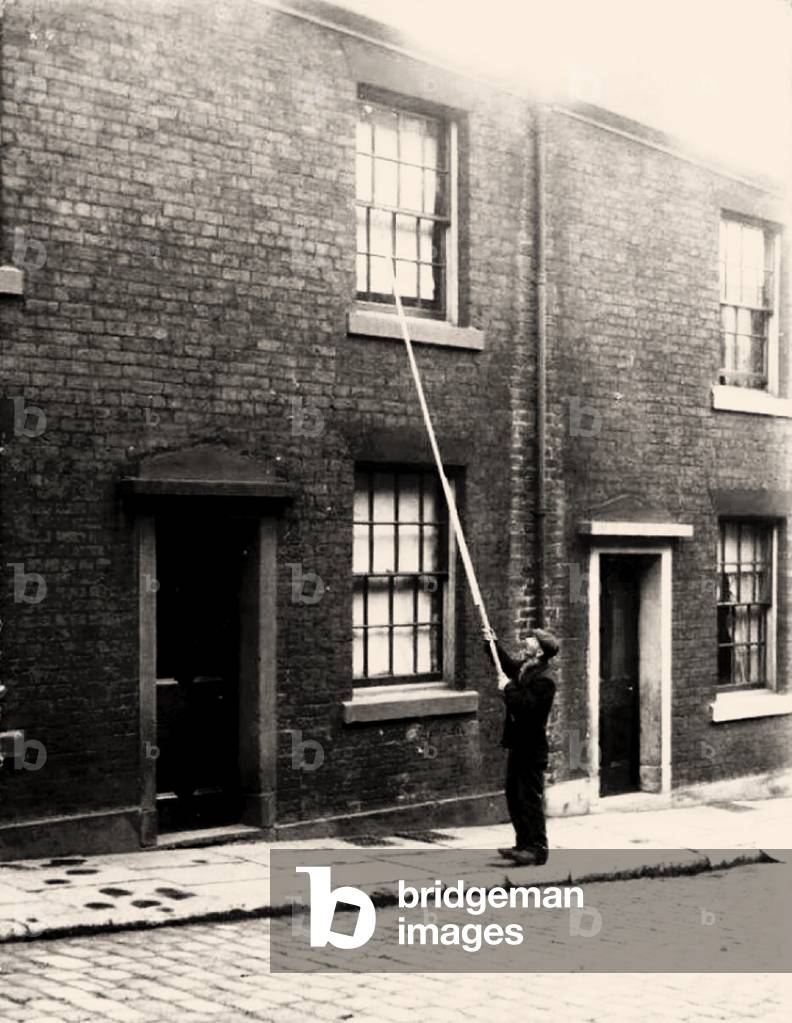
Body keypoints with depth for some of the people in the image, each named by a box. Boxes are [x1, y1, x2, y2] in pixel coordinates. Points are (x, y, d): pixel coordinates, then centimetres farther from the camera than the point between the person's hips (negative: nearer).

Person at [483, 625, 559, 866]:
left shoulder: (543, 680, -19)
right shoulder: (523, 669, 9)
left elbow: (525, 706, -29)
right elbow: (507, 664, 31)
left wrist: (508, 689, -18)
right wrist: (492, 643, 23)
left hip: (531, 749, -10)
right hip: (518, 745, 10)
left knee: (531, 799, -5)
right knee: (514, 796, 15)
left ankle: (537, 848, 1)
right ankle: (524, 844, 24)